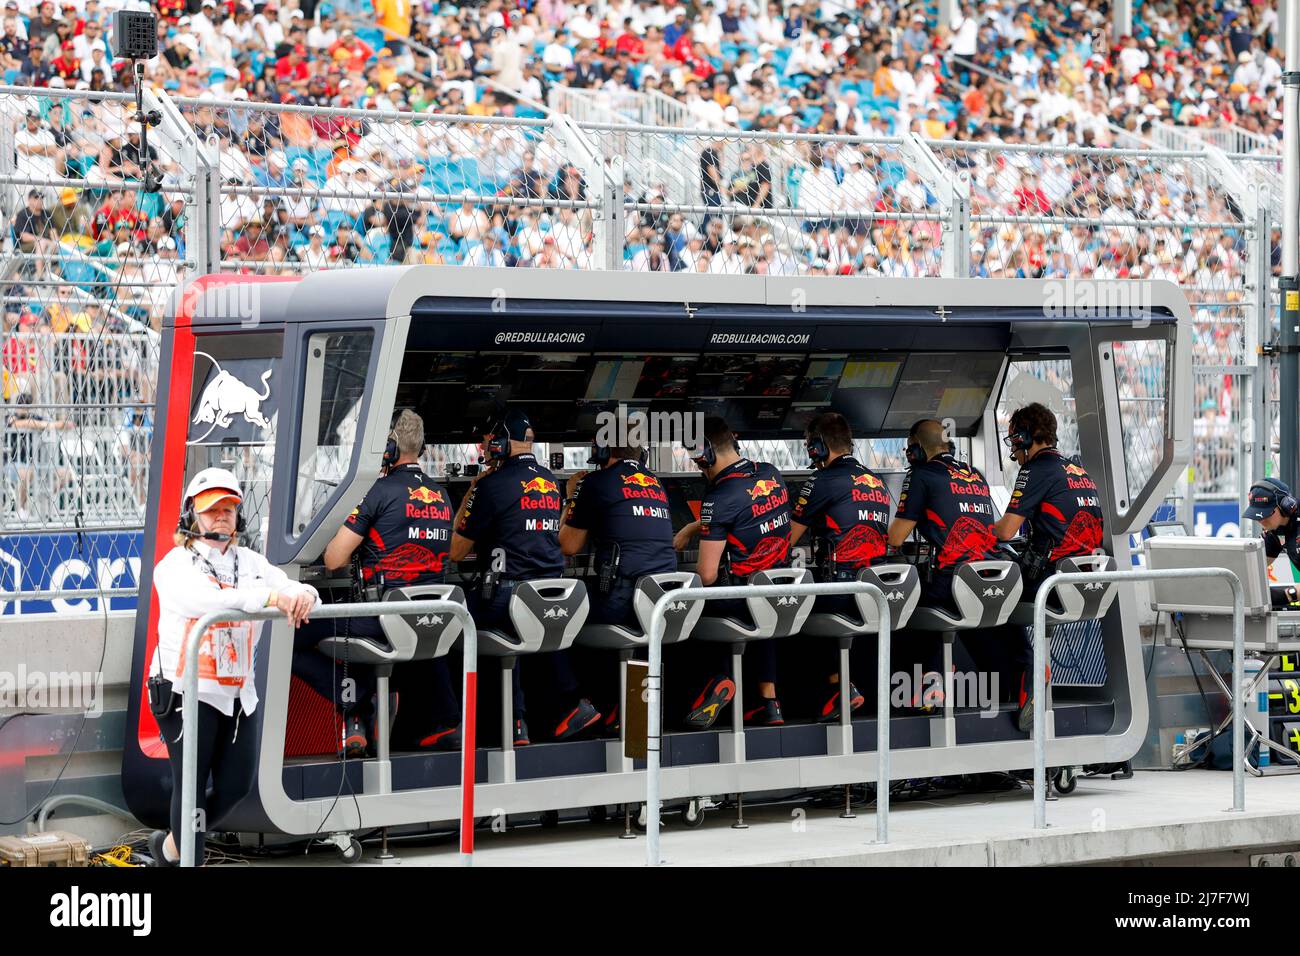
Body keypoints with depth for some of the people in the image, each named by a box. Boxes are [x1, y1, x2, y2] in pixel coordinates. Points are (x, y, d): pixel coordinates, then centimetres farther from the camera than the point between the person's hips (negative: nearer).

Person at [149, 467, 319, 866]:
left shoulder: (251, 562, 11)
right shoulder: (176, 565, -8)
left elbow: (285, 585, -4)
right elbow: (203, 598, -29)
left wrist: (303, 594, -31)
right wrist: (268, 597, -43)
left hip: (235, 694, 6)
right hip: (185, 693, -6)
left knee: (233, 786, 8)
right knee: (191, 786, -2)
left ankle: (170, 843, 31)